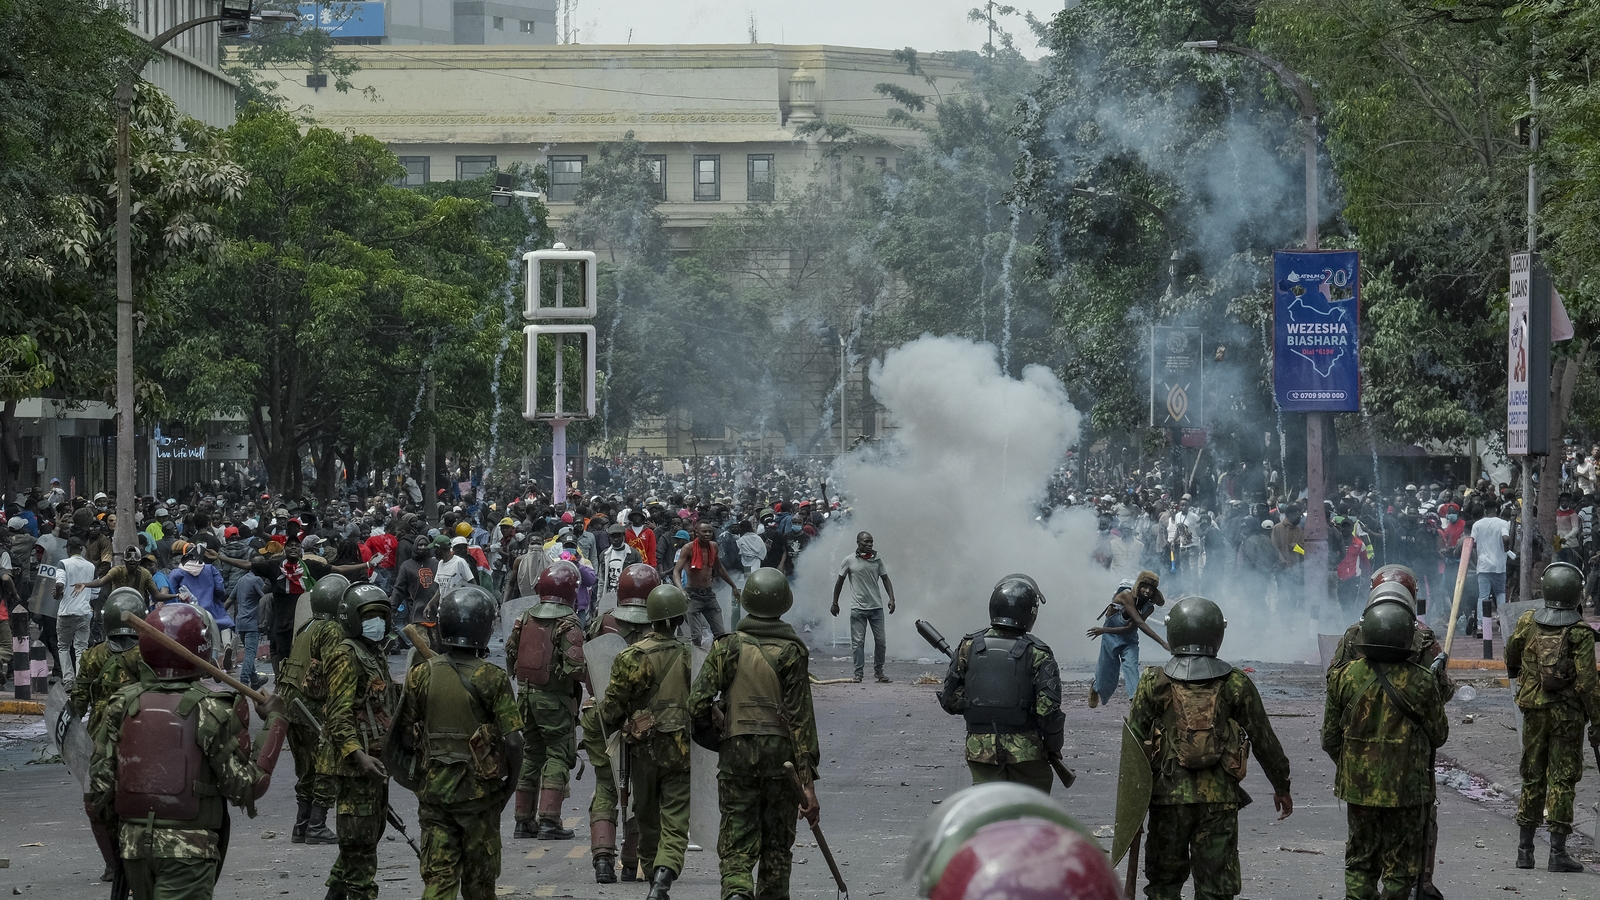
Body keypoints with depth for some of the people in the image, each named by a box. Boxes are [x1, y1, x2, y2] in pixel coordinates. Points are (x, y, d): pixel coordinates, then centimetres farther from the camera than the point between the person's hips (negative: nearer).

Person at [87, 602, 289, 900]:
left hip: (133, 843, 5)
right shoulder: (212, 709, -12)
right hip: (188, 850, -5)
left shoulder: (122, 705, 1)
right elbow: (246, 786, -9)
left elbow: (100, 786, 3)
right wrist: (274, 722, -1)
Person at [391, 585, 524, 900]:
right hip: (478, 790, -3)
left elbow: (405, 735, 3)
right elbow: (512, 743, -14)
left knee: (438, 874, 5)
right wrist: (511, 775, 4)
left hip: (433, 788, 3)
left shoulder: (421, 675, -3)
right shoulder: (492, 679, -13)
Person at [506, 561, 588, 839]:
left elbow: (511, 654, 13)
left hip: (526, 694, 6)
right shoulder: (568, 623, -15)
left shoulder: (525, 618, 4)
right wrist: (593, 678, -3)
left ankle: (524, 820, 18)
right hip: (555, 699, -6)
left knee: (530, 754, 15)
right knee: (558, 756, 0)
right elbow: (574, 667, -21)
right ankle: (549, 821, -8)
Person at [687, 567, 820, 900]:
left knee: (737, 843, 1)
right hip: (780, 755, 0)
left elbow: (697, 704, -4)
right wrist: (808, 782, -8)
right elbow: (800, 717, -8)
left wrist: (715, 738, 18)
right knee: (777, 846, 14)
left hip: (736, 755, 0)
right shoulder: (792, 652, -4)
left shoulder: (727, 646, 0)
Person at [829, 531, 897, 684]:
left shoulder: (877, 559, 4)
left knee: (880, 641, 4)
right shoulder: (849, 561, -2)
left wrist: (891, 598, -3)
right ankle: (858, 673, 5)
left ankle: (879, 671, 17)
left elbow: (885, 579, 9)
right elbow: (840, 582, 6)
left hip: (876, 607, 2)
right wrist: (835, 603, 8)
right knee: (858, 642, -2)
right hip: (858, 607, -2)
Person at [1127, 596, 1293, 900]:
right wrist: (1281, 787, 17)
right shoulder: (1236, 685, -2)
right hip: (1220, 799, 0)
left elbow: (1135, 743, 0)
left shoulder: (1153, 683, -2)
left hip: (1168, 796, 0)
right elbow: (1264, 741, 4)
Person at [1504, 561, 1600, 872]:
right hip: (1567, 714, -3)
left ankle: (1525, 850, 14)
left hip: (1534, 710, 3)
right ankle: (1558, 854, -2)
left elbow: (1511, 658, 16)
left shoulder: (1528, 622, -1)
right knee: (1562, 780, 0)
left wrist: (1515, 673, 40)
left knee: (1532, 778, 12)